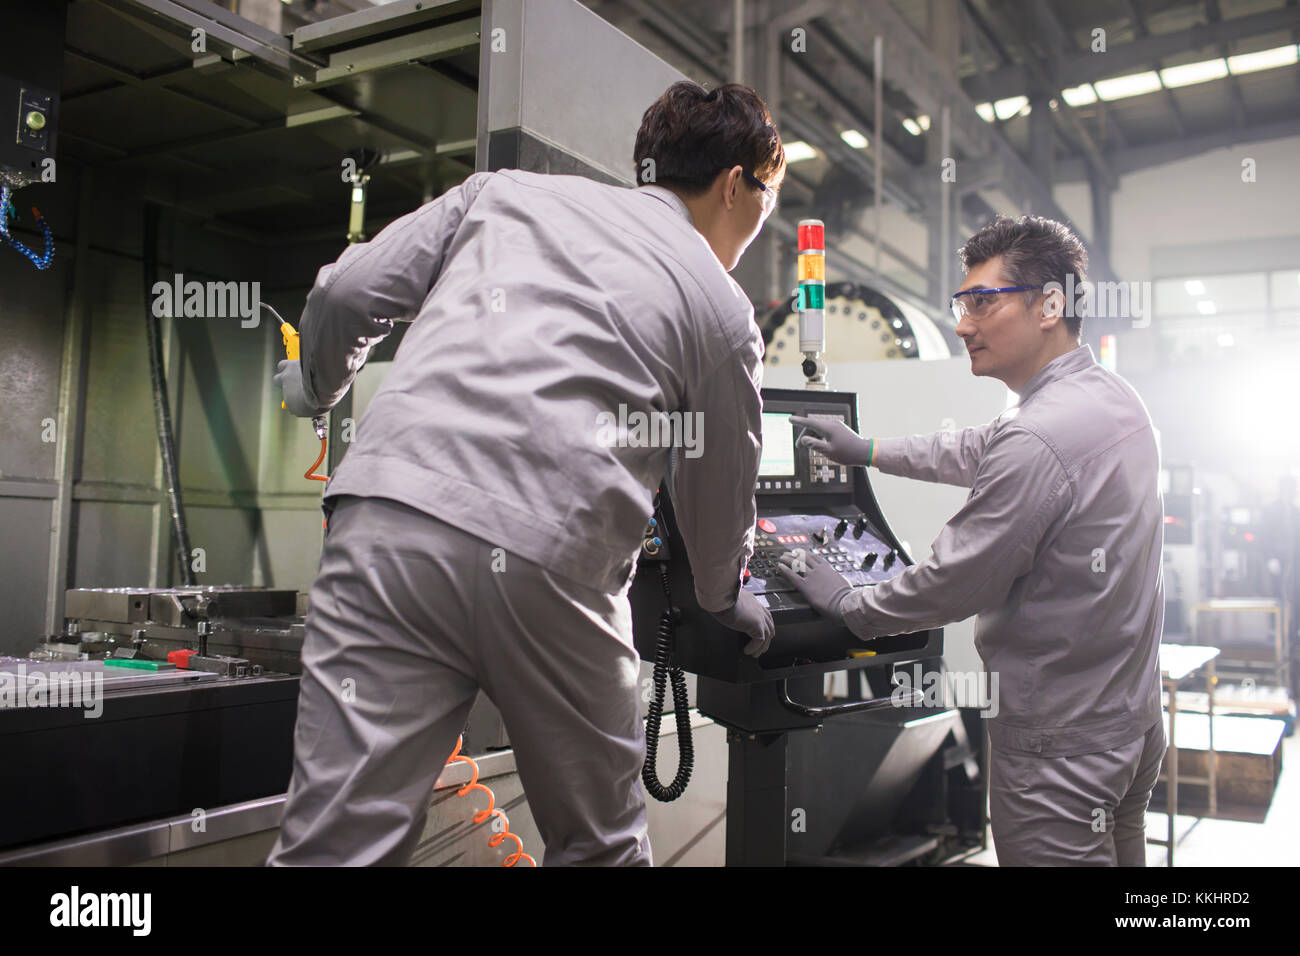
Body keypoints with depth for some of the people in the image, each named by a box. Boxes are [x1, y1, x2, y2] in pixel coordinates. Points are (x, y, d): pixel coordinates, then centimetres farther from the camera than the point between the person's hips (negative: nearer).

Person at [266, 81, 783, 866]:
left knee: (338, 842, 4)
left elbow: (348, 292, 17)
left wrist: (319, 387, 38)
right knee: (600, 843, 20)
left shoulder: (504, 191, 21)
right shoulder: (724, 308, 16)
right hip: (553, 567, -1)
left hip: (394, 517, 2)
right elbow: (719, 497, 22)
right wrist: (727, 598, 42)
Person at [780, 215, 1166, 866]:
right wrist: (867, 452, 25)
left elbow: (955, 584, -19)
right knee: (1115, 852, 21)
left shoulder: (1038, 439, -27)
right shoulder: (1114, 398, 5)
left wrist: (848, 604, -4)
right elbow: (976, 451, 19)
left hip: (1060, 750, -9)